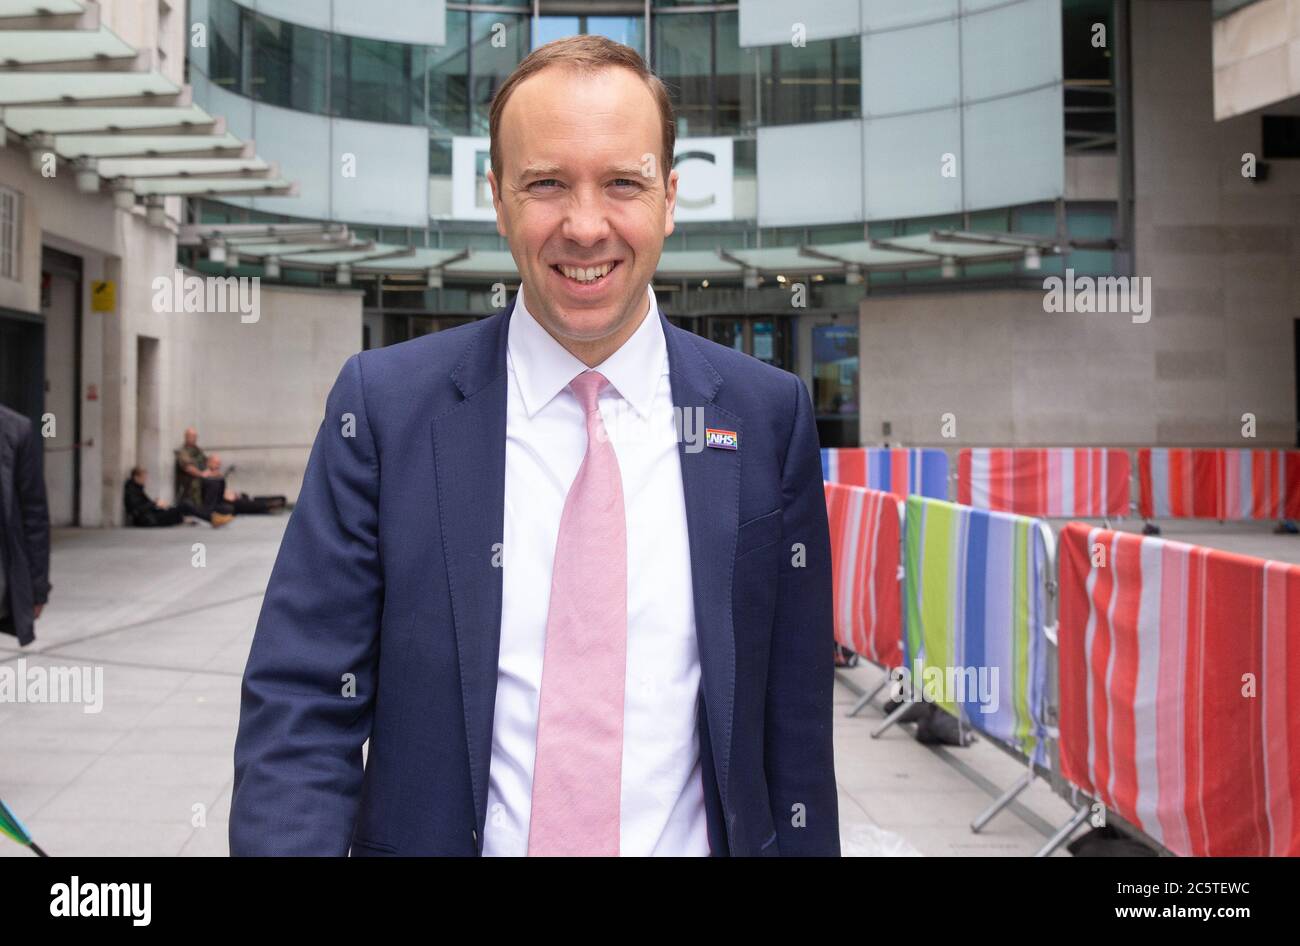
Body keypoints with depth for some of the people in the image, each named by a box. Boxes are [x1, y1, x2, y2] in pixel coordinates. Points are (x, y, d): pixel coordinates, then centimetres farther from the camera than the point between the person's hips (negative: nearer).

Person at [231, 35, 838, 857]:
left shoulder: (769, 416, -6)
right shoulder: (385, 403, -10)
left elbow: (793, 723, -3)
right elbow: (303, 707, -12)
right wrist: (290, 843, -27)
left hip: (695, 837, 1)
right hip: (442, 835, 0)